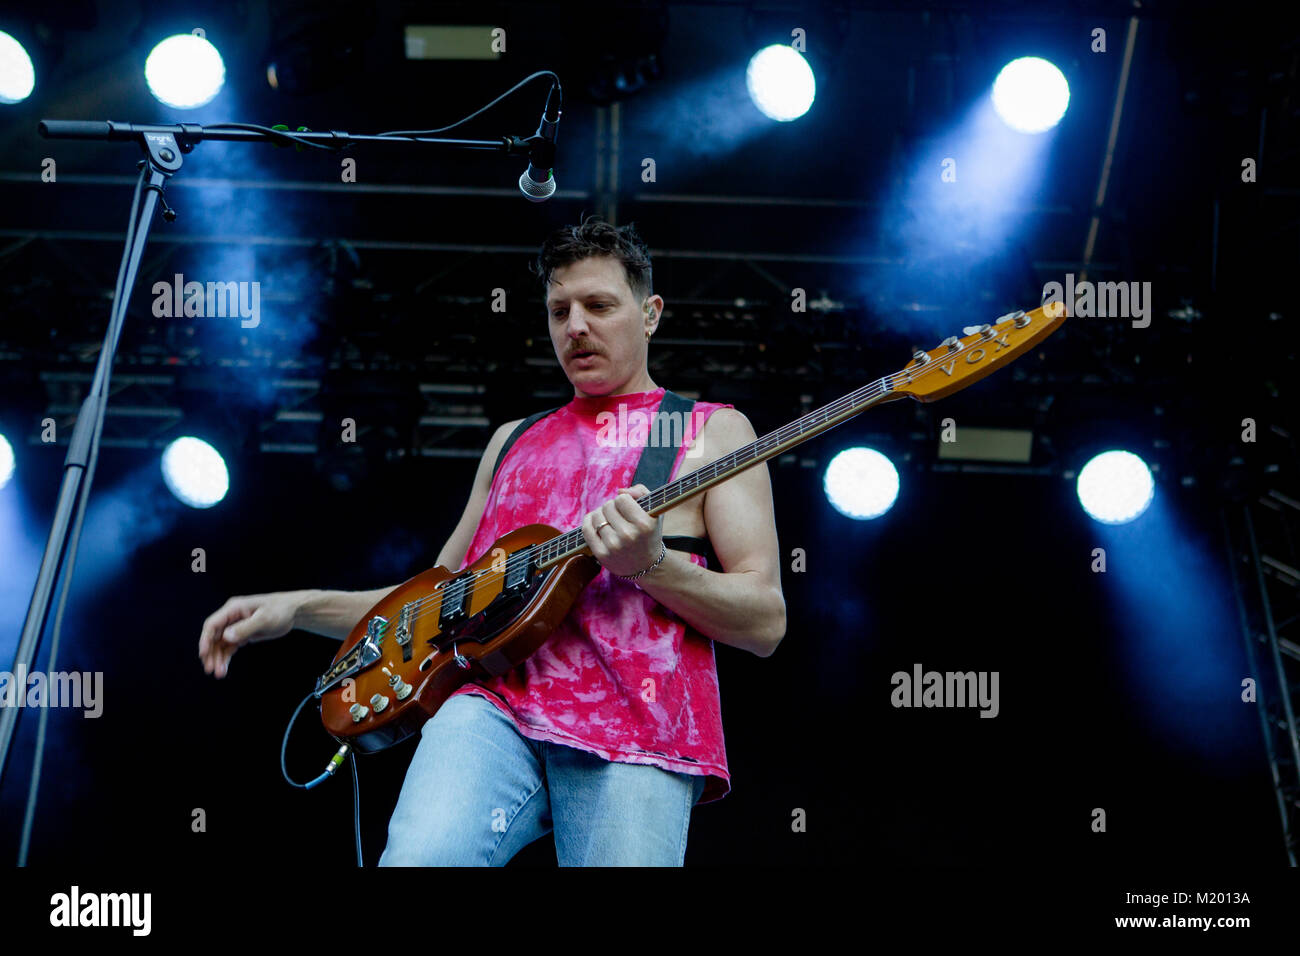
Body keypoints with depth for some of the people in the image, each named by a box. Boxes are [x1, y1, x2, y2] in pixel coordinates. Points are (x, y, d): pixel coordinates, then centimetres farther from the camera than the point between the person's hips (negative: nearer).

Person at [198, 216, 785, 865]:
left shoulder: (713, 430, 14)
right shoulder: (514, 441, 28)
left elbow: (766, 624, 6)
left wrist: (649, 564, -11)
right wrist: (299, 607, 19)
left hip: (638, 732, -2)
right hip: (494, 701, 2)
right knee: (419, 859, -28)